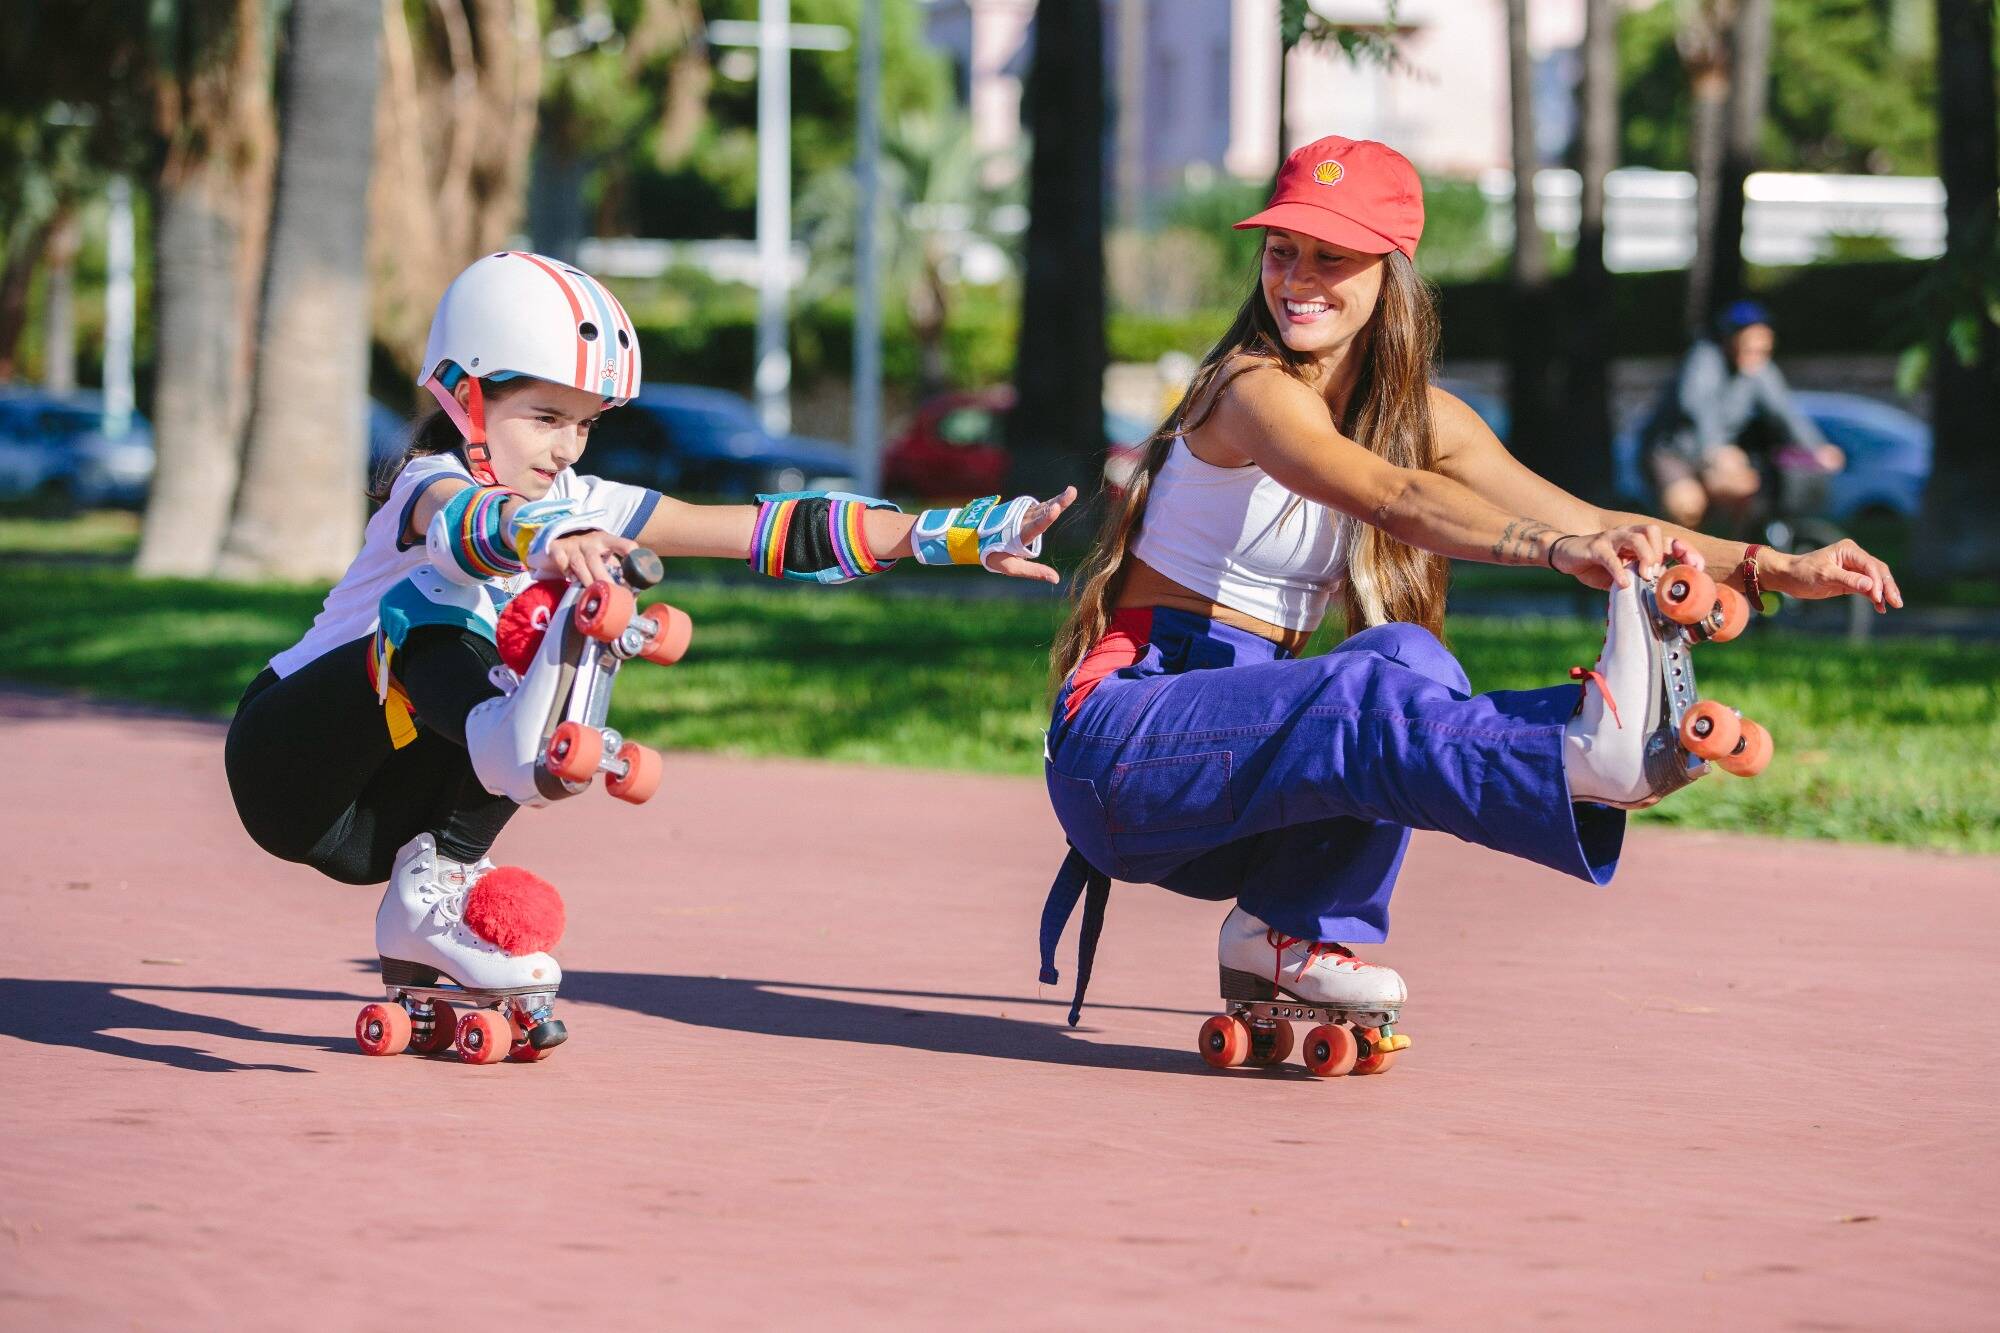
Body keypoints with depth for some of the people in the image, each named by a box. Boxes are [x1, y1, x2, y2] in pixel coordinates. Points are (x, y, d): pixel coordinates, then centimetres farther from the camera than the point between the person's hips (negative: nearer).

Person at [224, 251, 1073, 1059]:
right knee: (443, 600, -29)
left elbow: (758, 531, -5)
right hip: (285, 760, -6)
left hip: (383, 813, 7)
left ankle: (425, 911, -24)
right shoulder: (431, 485, -18)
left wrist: (948, 533, -14)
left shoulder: (579, 506, 1)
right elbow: (467, 522, -44)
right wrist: (545, 540, -68)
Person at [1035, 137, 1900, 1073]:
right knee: (1387, 677, -32)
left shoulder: (1423, 417, 7)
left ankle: (1289, 935, -23)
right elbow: (1396, 501, -35)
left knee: (1402, 664, -24)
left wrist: (1773, 570, -10)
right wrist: (1559, 549, -51)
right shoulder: (1254, 390, -16)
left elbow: (1589, 525, 3)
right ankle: (1587, 756, -58)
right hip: (1122, 739, -7)